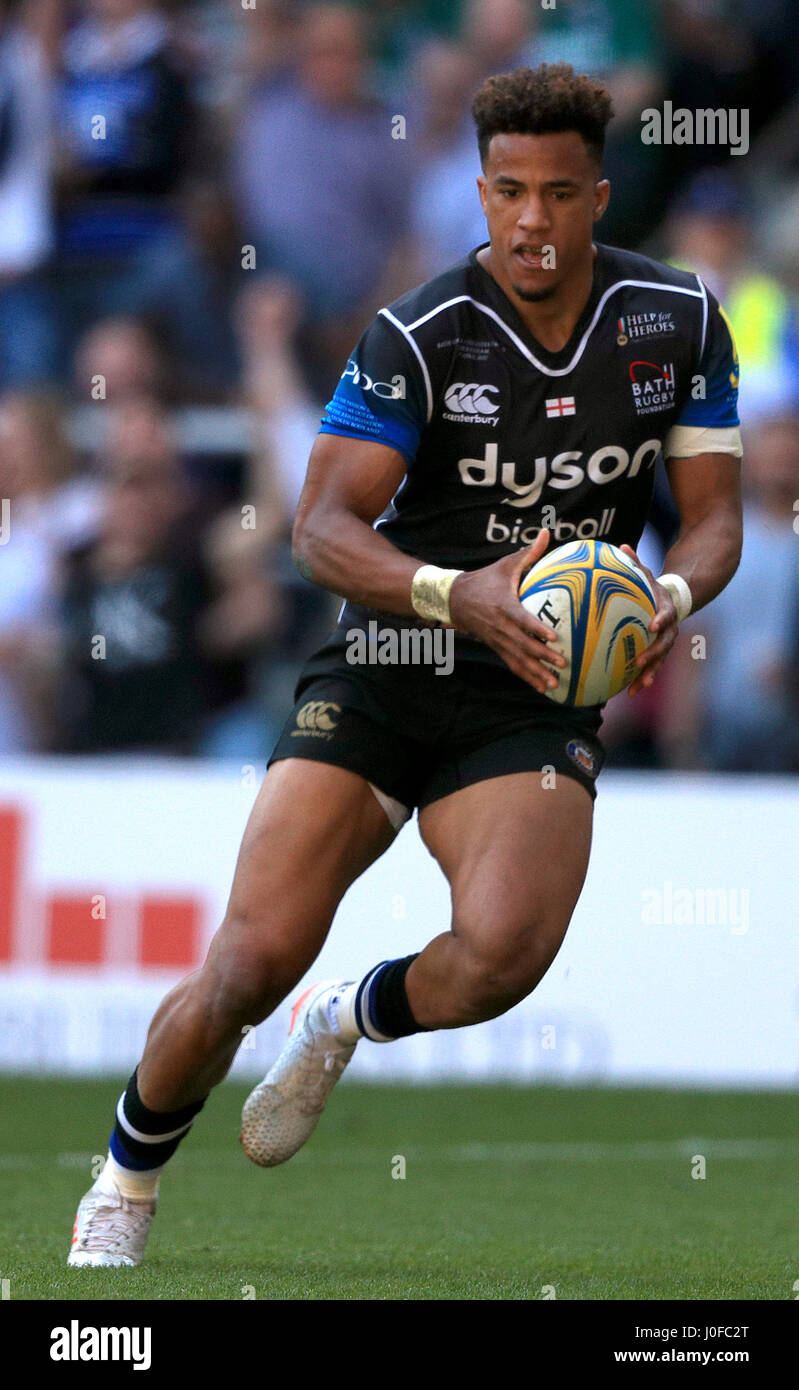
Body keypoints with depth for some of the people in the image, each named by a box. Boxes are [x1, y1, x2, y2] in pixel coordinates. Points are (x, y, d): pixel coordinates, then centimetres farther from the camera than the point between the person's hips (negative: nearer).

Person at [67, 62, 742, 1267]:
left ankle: (349, 1022, 9)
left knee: (502, 951, -26)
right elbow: (323, 526, -18)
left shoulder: (679, 320, -2)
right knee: (254, 961, -14)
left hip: (537, 702, 2)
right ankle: (124, 1190, 12)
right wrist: (461, 597, -36)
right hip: (379, 674, -1)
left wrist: (671, 599, -21)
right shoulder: (417, 338, -13)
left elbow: (716, 513, 2)